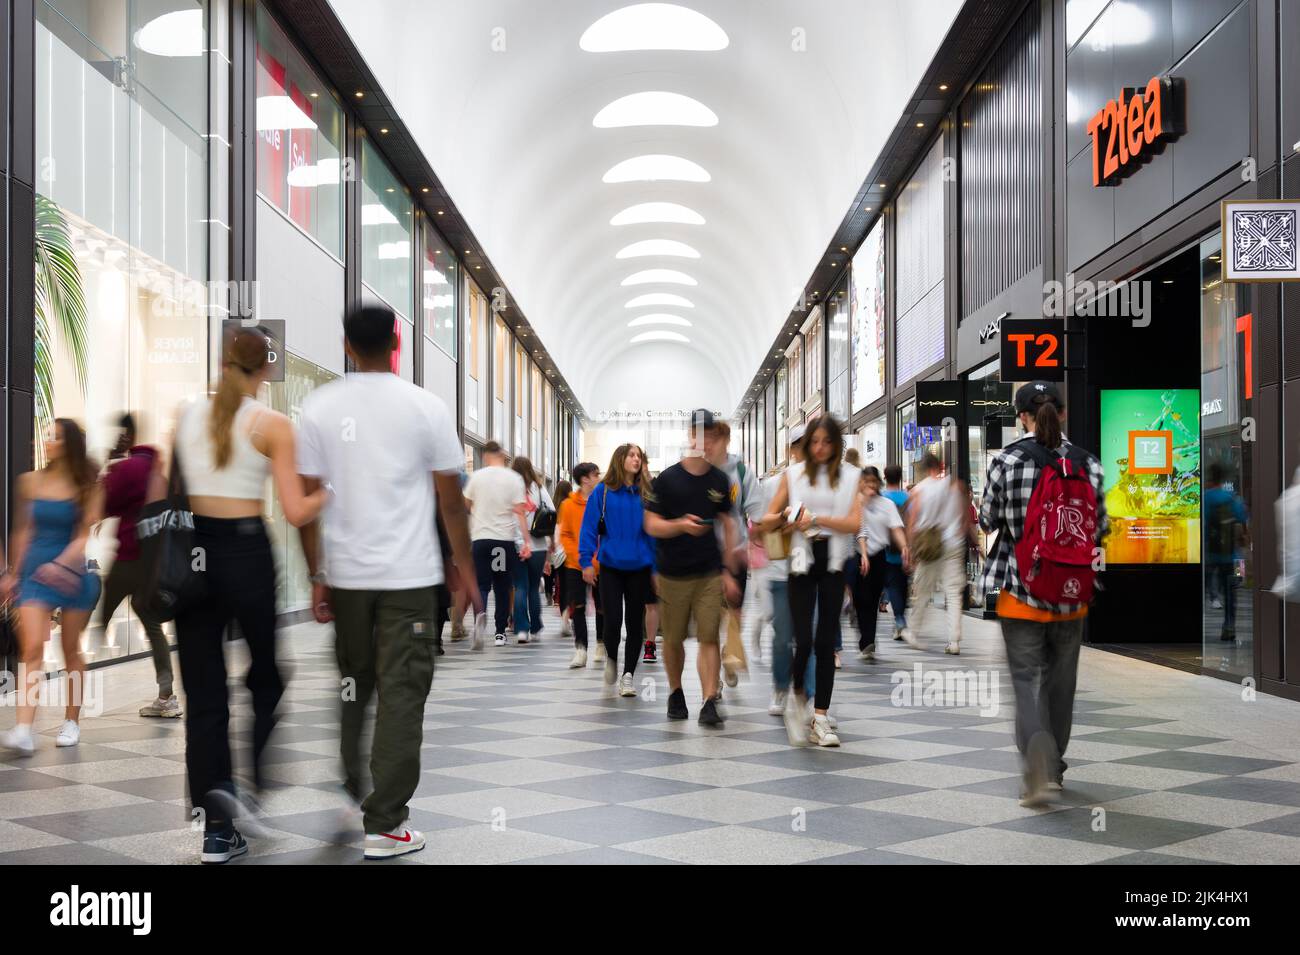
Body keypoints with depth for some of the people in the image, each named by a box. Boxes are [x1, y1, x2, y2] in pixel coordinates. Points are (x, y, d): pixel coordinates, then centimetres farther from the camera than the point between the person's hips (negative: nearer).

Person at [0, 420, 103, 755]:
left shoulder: (87, 486, -1)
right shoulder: (30, 481, 5)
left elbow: (85, 534, -9)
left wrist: (63, 563, -24)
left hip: (73, 573, -1)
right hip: (35, 572, 1)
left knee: (71, 650, 9)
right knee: (31, 648, -12)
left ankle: (71, 722, 23)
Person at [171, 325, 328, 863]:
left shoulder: (188, 416, 7)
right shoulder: (272, 425, -5)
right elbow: (296, 513, -9)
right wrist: (331, 490, 7)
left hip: (192, 551, 3)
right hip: (246, 551, -3)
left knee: (204, 693, 7)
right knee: (268, 677, 19)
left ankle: (216, 827, 8)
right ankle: (253, 785, 4)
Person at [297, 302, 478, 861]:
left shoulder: (319, 407, 0)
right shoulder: (426, 407, -4)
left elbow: (307, 499, -2)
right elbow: (450, 499, -2)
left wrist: (316, 575, 4)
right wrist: (463, 563, 9)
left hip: (345, 573, 3)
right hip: (410, 574, -3)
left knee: (351, 686, 20)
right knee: (401, 694, 1)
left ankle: (348, 795, 32)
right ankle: (384, 825, 1)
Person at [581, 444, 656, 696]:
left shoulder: (646, 493, 3)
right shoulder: (603, 492, -2)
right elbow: (589, 527, -2)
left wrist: (657, 568, 0)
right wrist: (586, 561, -8)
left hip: (639, 568, 2)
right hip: (610, 567, -2)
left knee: (635, 623, 5)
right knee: (612, 620, -5)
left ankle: (628, 675, 17)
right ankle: (611, 659, 26)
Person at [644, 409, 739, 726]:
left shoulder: (719, 481, 6)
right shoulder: (667, 479, -4)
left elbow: (728, 525, 12)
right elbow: (651, 525, -4)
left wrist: (729, 571, 8)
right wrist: (681, 525, -23)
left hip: (709, 573, 1)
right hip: (673, 574, -1)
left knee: (709, 637, -8)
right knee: (673, 639, 10)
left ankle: (709, 703, -11)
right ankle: (675, 693, 32)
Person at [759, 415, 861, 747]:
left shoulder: (849, 476, 5)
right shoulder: (793, 474, 7)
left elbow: (855, 523, -8)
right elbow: (767, 522, 10)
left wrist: (817, 519, -17)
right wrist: (785, 516, -11)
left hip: (834, 562, 0)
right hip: (802, 561, 0)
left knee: (826, 642, 2)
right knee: (803, 640, -9)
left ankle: (820, 716, 8)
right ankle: (797, 696, 19)